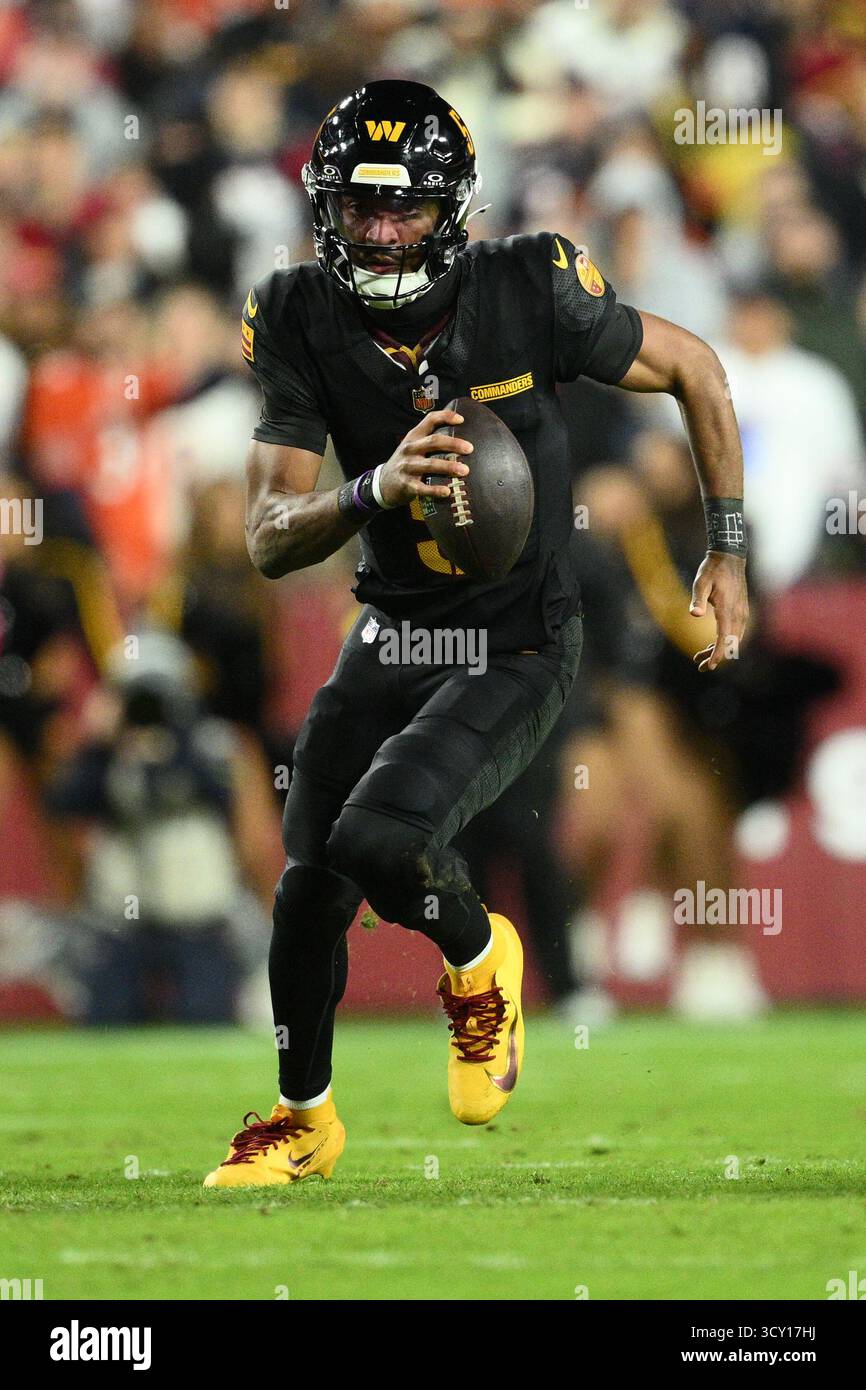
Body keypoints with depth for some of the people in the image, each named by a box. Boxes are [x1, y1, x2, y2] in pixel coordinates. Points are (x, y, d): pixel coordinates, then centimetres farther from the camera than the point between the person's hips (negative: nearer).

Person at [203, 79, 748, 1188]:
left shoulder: (531, 293, -19)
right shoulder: (302, 323, -11)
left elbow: (692, 369, -2)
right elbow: (270, 541, -16)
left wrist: (727, 553, -1)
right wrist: (374, 490, -36)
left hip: (517, 651, -4)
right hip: (391, 633, 4)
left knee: (381, 838, -24)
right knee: (310, 886, 8)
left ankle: (478, 961, 11)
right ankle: (305, 1118, 34)